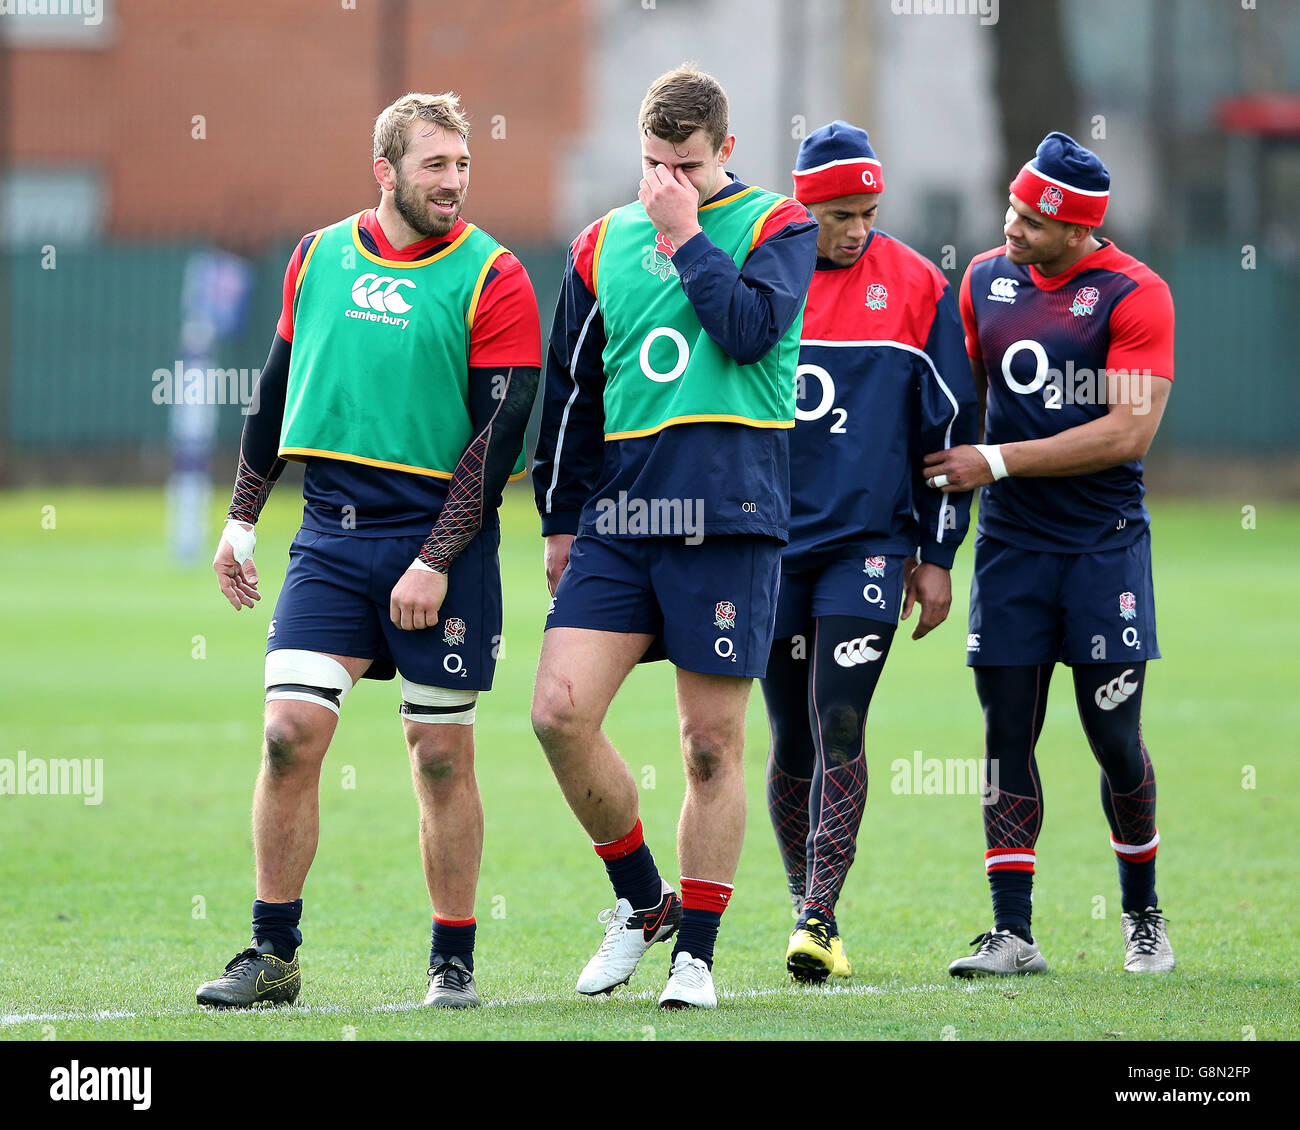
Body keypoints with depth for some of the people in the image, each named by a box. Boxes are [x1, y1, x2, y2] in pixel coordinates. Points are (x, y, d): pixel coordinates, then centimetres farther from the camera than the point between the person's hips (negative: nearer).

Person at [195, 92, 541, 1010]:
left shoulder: (492, 279, -5)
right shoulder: (320, 256, 9)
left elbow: (498, 435, -9)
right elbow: (279, 390, 19)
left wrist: (436, 560, -15)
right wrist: (241, 519, 18)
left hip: (441, 538, -3)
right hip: (331, 530, 3)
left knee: (441, 753, 1)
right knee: (291, 732, -6)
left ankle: (453, 960, 13)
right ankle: (273, 955, 2)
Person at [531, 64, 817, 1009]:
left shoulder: (776, 226, 2)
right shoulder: (604, 245, 13)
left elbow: (750, 329, -16)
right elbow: (570, 390, 20)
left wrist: (686, 235, -10)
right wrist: (560, 519, 20)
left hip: (729, 517, -4)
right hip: (617, 520, 4)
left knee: (713, 743, 0)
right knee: (561, 710, -8)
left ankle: (696, 951, 10)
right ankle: (641, 899, 12)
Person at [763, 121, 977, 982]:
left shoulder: (916, 288, 0)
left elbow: (949, 427, 6)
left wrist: (937, 556, 5)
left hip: (870, 541, -2)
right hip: (770, 543, 2)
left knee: (840, 729, -12)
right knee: (794, 742, 7)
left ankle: (819, 920, -13)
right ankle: (806, 906, 20)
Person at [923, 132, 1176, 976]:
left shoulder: (1133, 295, -10)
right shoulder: (985, 280, 7)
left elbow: (1130, 432, -17)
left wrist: (997, 461, -16)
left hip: (1106, 545, -4)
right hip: (1012, 543, 4)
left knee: (1115, 739, 0)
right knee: (1008, 738, -1)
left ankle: (1144, 913, 21)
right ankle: (1013, 934, 0)